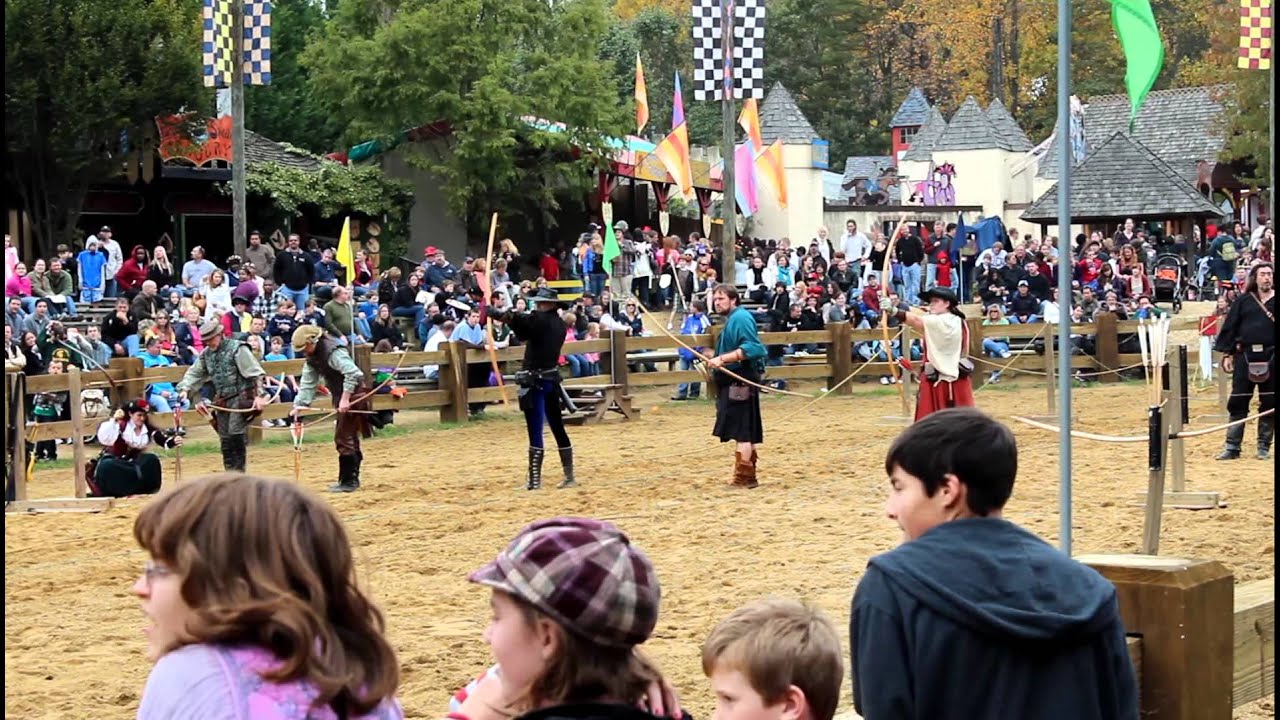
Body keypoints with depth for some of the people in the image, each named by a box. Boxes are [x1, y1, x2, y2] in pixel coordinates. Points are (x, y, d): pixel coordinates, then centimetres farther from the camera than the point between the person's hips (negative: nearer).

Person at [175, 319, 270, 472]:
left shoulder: (237, 349, -9)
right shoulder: (206, 354, 11)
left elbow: (255, 373, -12)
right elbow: (194, 373, 12)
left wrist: (259, 395, -20)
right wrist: (184, 389, -6)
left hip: (240, 399, -7)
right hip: (222, 401, 7)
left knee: (236, 435, -15)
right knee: (225, 440, 7)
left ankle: (239, 473, -11)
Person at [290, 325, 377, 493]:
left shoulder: (333, 351, -22)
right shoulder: (312, 358, 7)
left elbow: (352, 373, -31)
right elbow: (307, 383, 9)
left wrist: (345, 399, -30)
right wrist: (299, 404, 0)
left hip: (353, 395, -10)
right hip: (341, 397, 10)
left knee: (343, 438, -9)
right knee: (349, 438, 16)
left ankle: (348, 481, -3)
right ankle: (352, 478, 25)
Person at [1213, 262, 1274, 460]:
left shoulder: (1274, 302, 4)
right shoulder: (1243, 301, 5)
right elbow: (1230, 328, 6)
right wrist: (1227, 354, 0)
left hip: (1270, 357, 0)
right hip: (1245, 356, 0)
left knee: (1269, 403, 4)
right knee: (1237, 402, 1)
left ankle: (1264, 447, 14)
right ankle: (1232, 446, 7)